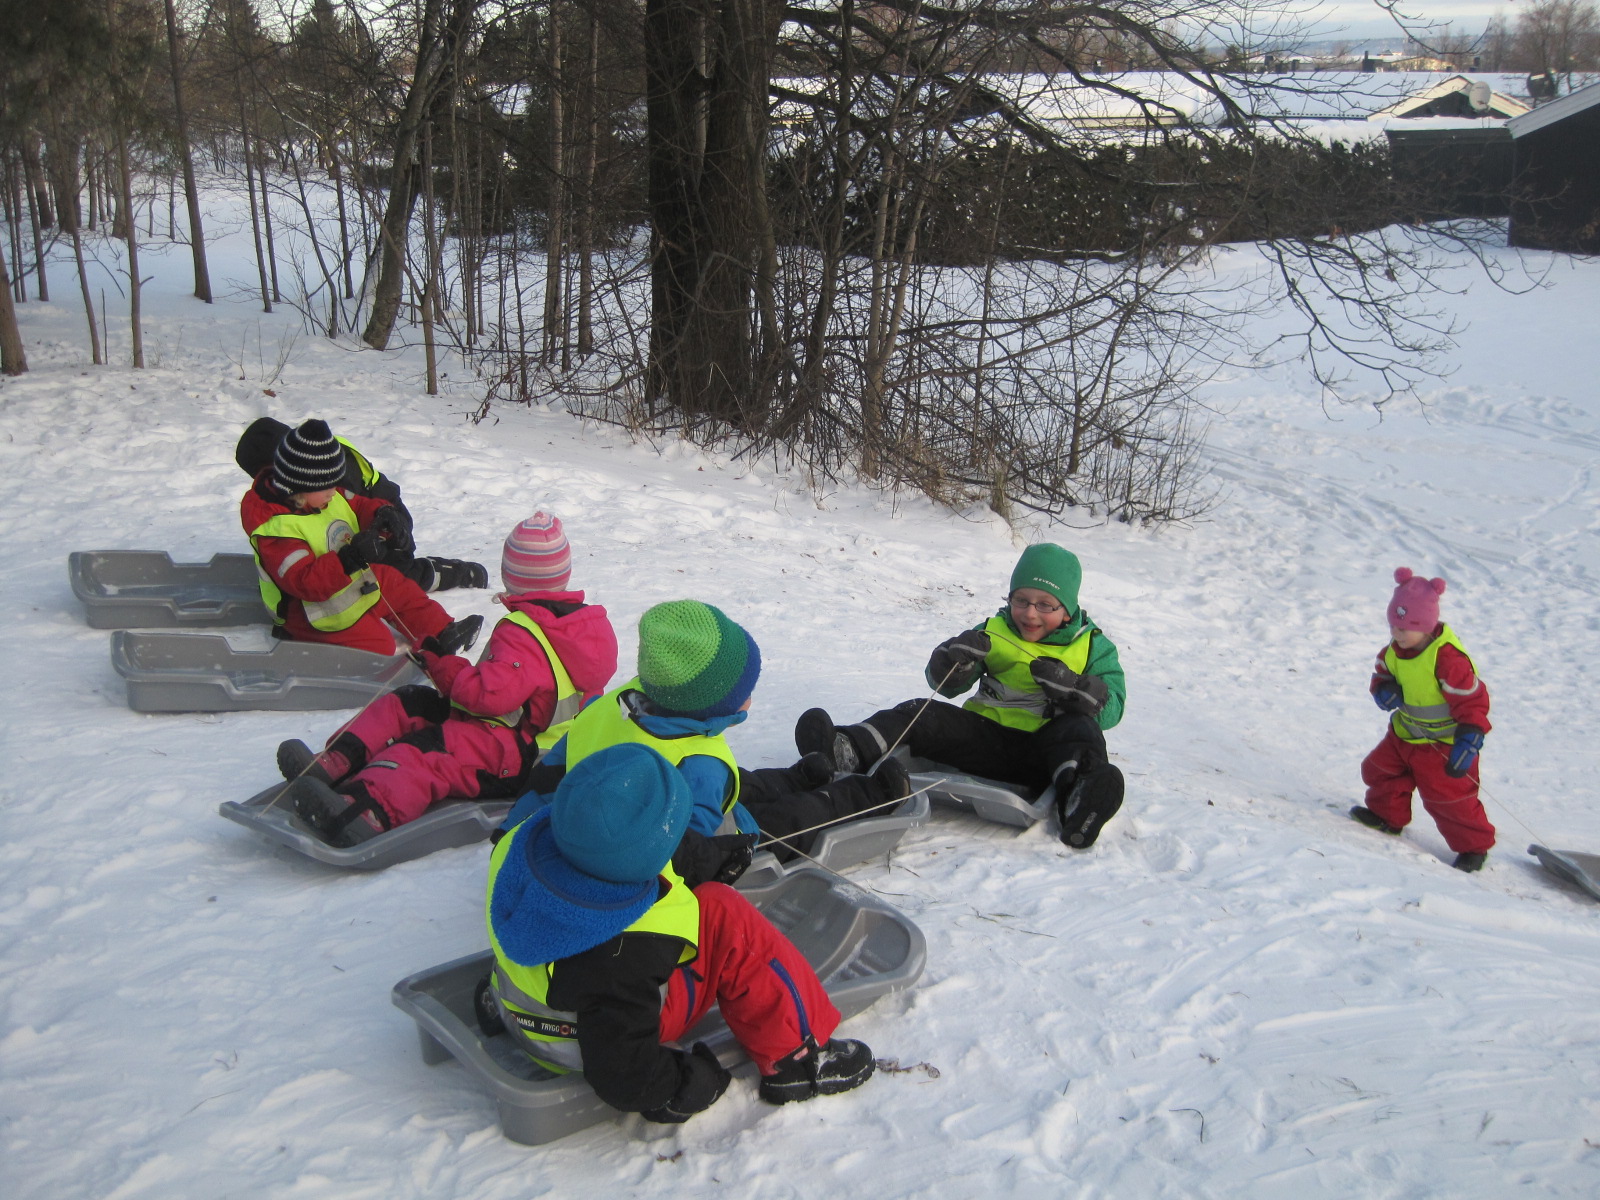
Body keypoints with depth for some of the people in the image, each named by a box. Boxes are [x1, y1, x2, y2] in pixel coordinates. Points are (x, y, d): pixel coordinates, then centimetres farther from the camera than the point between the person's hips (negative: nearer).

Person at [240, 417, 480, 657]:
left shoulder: (323, 496, -4)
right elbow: (306, 583, -37)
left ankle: (444, 634, 25)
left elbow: (358, 506, 12)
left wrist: (381, 513, -12)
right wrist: (349, 558, -47)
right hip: (314, 609, -10)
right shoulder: (276, 529, -31)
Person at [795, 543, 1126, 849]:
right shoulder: (994, 632, 14)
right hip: (986, 740, 3)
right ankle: (847, 750, -43)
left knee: (1080, 729, -34)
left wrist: (1070, 687, -23)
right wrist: (956, 658, -14)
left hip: (1044, 757, -3)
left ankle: (1076, 800, -66)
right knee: (921, 715, -17)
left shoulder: (1093, 647, 7)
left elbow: (1111, 707, -5)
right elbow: (946, 684, 9)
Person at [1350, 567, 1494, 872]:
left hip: (1443, 742, -8)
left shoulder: (1448, 658, -29)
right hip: (1405, 733, 8)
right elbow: (1382, 673, 12)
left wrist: (1468, 742, -30)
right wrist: (1384, 690, -13)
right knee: (1379, 769, 16)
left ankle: (1474, 845, 16)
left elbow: (1473, 701, -26)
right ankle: (1387, 815, 41)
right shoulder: (1394, 650, -5)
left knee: (1449, 797, -3)